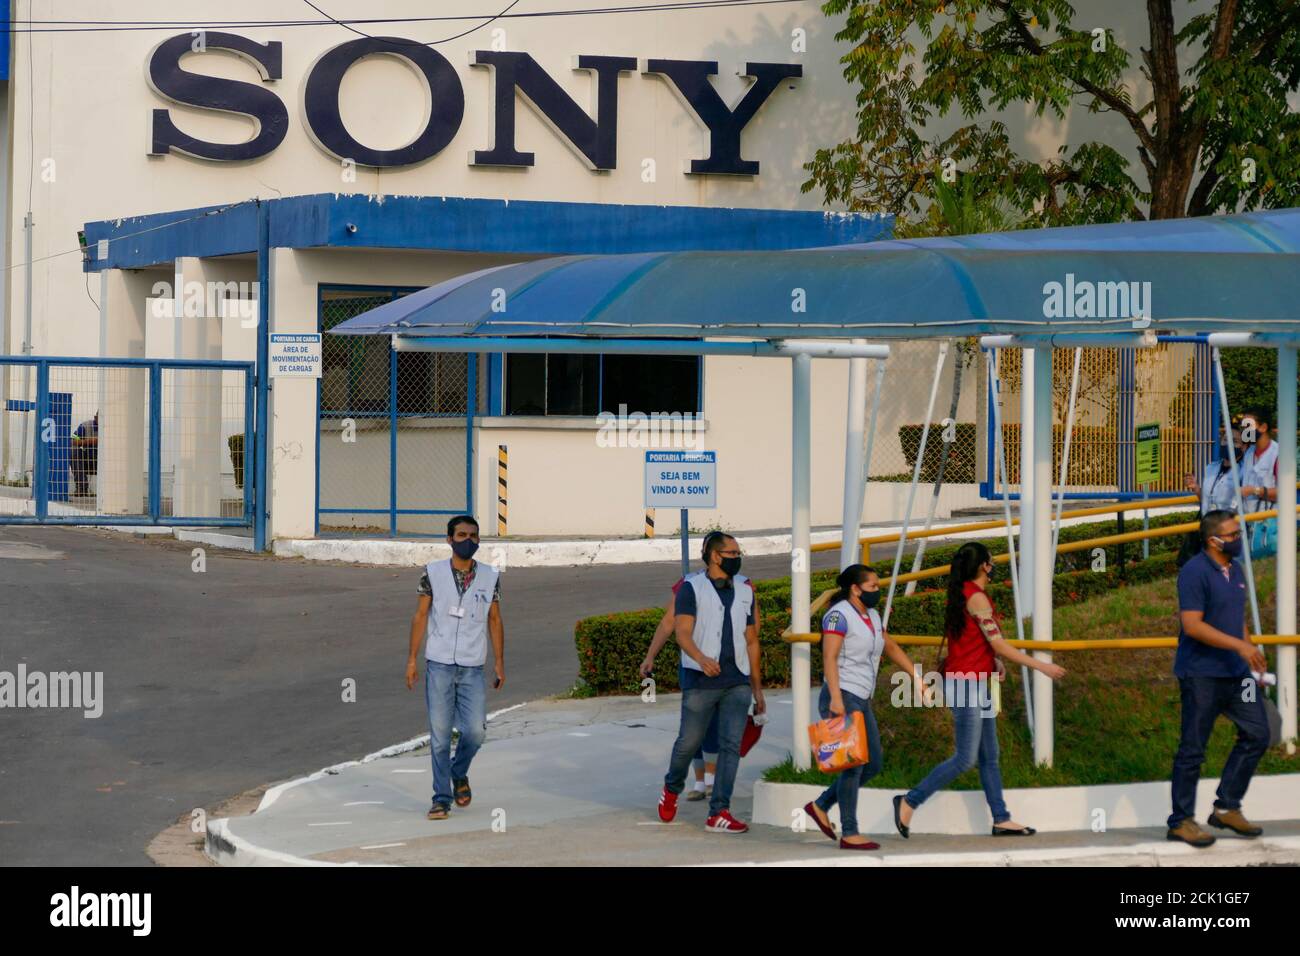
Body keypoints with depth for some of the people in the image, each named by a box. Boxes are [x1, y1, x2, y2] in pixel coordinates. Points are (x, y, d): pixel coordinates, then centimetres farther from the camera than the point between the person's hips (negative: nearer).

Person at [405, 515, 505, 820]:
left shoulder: (490, 577, 5)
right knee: (440, 734, -1)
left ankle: (459, 774, 25)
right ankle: (441, 798, 6)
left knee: (475, 731, -6)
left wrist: (500, 663, 9)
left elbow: (494, 620, 11)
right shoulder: (433, 573, 0)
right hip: (439, 665, -1)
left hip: (473, 669, 1)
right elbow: (421, 615, 4)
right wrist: (411, 659, 0)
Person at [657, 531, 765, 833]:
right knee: (690, 742, 4)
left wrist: (758, 690, 18)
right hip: (700, 680, -4)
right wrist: (701, 658, -31)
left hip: (737, 682, 4)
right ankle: (672, 788, 34)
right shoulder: (692, 588, 0)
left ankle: (719, 813, -7)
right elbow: (682, 632, -11)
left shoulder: (744, 592, 16)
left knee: (731, 745, -6)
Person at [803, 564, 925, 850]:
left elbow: (892, 648, 25)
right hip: (842, 698, -9)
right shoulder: (839, 615, -11)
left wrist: (918, 678, 22)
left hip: (861, 700, 9)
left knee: (873, 764, 9)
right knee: (854, 763, -10)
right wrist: (835, 698, -27)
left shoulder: (871, 616, 15)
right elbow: (829, 658, -19)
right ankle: (849, 834, -7)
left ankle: (821, 806, 20)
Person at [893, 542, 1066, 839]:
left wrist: (995, 662, 6)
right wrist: (1042, 666, -12)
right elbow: (999, 645, -17)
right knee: (965, 759, -7)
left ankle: (1001, 819, 14)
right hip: (965, 683, -10)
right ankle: (909, 802, -2)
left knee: (989, 756, 11)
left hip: (975, 684, 10)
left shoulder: (961, 595, 12)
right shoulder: (977, 598, -16)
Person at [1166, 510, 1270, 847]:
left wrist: (1252, 657, 17)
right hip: (1201, 675, -8)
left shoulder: (1235, 571, 12)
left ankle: (1227, 808, 17)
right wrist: (1240, 645, -26)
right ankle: (1181, 822, 6)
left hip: (1235, 672, 8)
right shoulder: (1195, 572, -15)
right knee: (1193, 749, -2)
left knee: (1256, 734, 7)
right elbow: (1192, 625, -22)